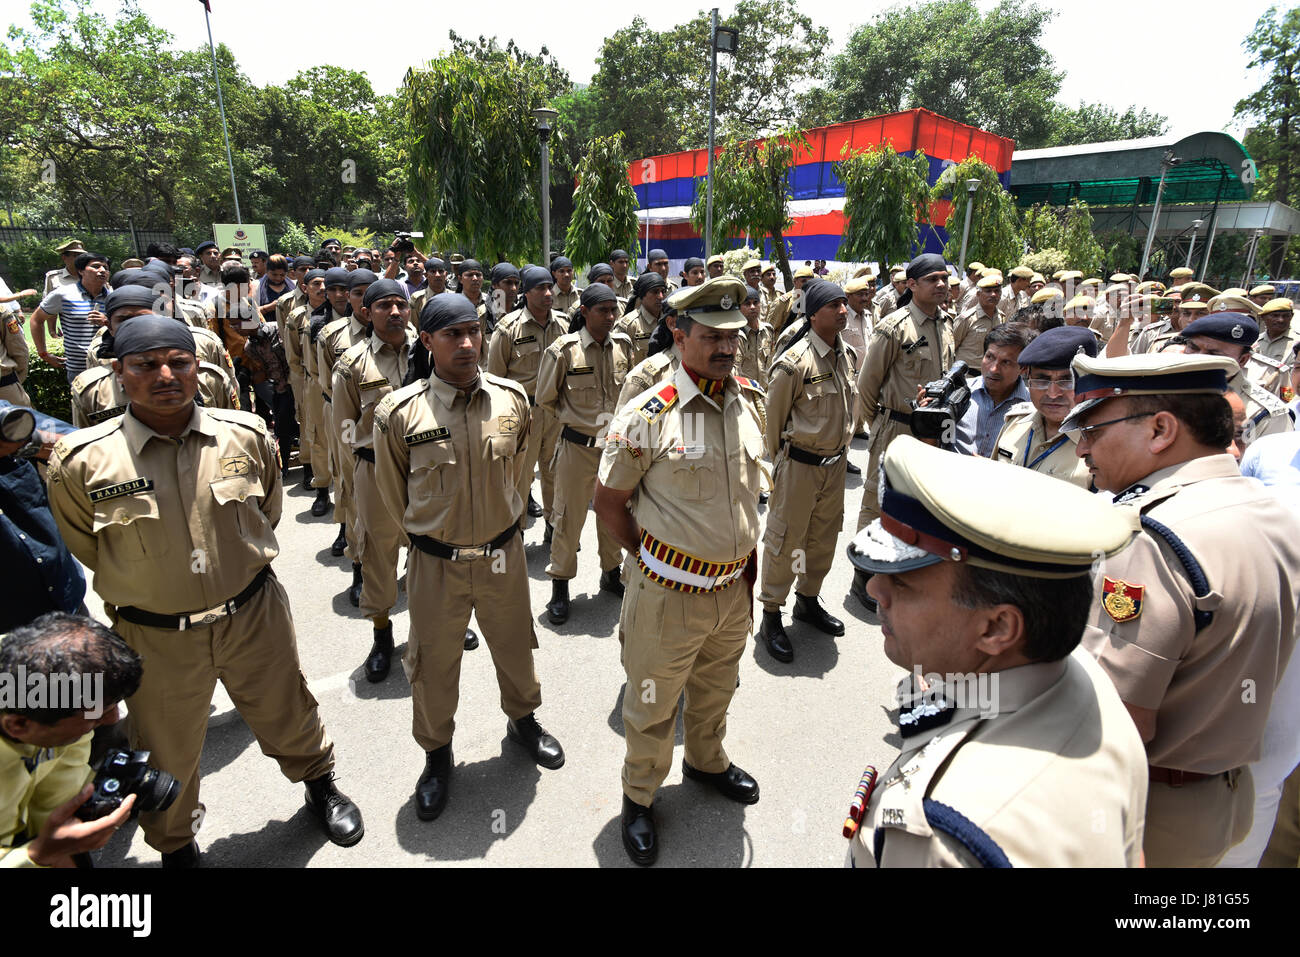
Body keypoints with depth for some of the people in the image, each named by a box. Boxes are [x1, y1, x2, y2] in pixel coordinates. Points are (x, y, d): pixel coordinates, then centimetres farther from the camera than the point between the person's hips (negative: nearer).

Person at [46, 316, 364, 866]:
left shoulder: (247, 435, -9)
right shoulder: (82, 462, -14)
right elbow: (83, 553, 4)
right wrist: (142, 587, 10)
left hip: (255, 616, 1)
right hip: (155, 638, 0)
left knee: (287, 717, 21)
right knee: (168, 757, 21)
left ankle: (320, 785, 52)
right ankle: (175, 847, 51)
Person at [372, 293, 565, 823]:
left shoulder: (512, 398, -7)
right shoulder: (399, 412, -15)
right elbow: (392, 492, 2)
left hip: (503, 554, 2)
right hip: (435, 562, -2)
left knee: (515, 646, 21)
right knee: (433, 665, 15)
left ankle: (523, 719, 50)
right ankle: (436, 753, 42)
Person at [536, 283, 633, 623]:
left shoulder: (623, 345, 0)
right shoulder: (564, 349, -12)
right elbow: (545, 399, -1)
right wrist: (575, 419, 5)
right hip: (577, 446, -4)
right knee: (569, 516, 5)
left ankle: (611, 573, 36)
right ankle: (560, 586, 21)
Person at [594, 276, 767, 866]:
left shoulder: (750, 402, -1)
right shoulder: (648, 415, -20)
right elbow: (608, 501, -10)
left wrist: (744, 551, 11)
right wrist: (654, 557, -6)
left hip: (735, 589, 6)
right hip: (669, 594, -5)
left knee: (715, 690, 28)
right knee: (652, 704, 15)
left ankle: (705, 761, 56)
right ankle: (639, 795, 41)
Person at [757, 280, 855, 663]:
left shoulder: (848, 354, 3)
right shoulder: (794, 362, -19)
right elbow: (774, 416, -9)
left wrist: (841, 451, 18)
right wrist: (780, 460, 2)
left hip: (835, 463, 7)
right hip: (800, 464, -7)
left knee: (824, 536, 18)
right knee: (786, 538, 2)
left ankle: (808, 600, 38)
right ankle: (770, 617, 17)